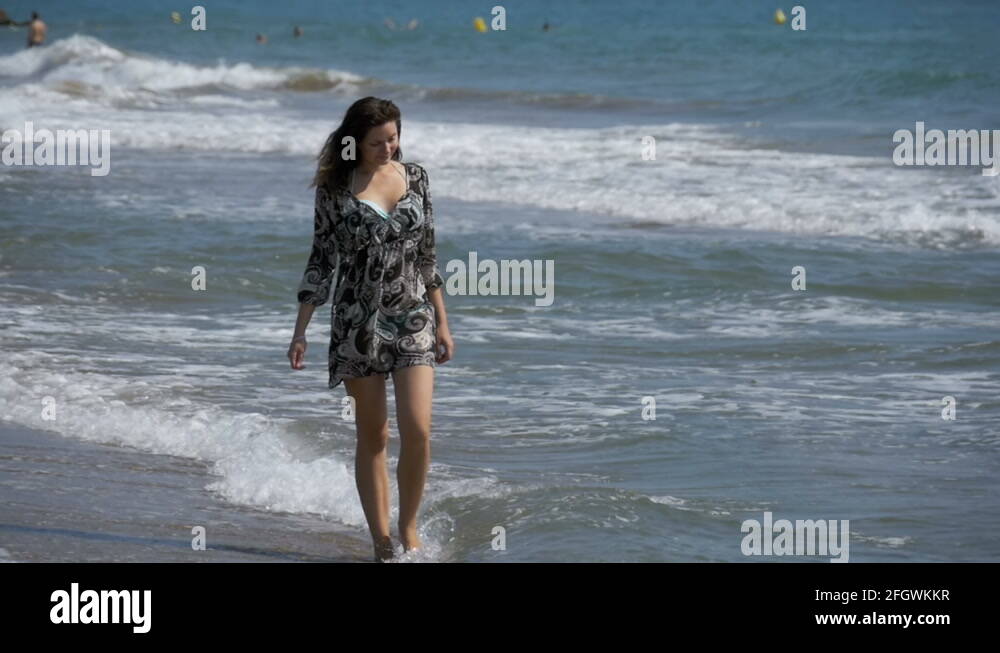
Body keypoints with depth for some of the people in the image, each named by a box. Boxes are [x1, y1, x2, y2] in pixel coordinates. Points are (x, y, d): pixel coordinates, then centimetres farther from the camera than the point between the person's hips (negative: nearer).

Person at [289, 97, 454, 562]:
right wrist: (300, 331, -4)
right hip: (358, 321, -2)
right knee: (372, 437, 3)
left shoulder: (414, 177, 5)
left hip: (413, 318, 2)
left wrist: (442, 323, 11)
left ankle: (408, 527, 8)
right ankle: (381, 541, 10)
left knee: (417, 430, -12)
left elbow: (427, 255, 11)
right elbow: (321, 260, 0)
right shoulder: (336, 188, -3)